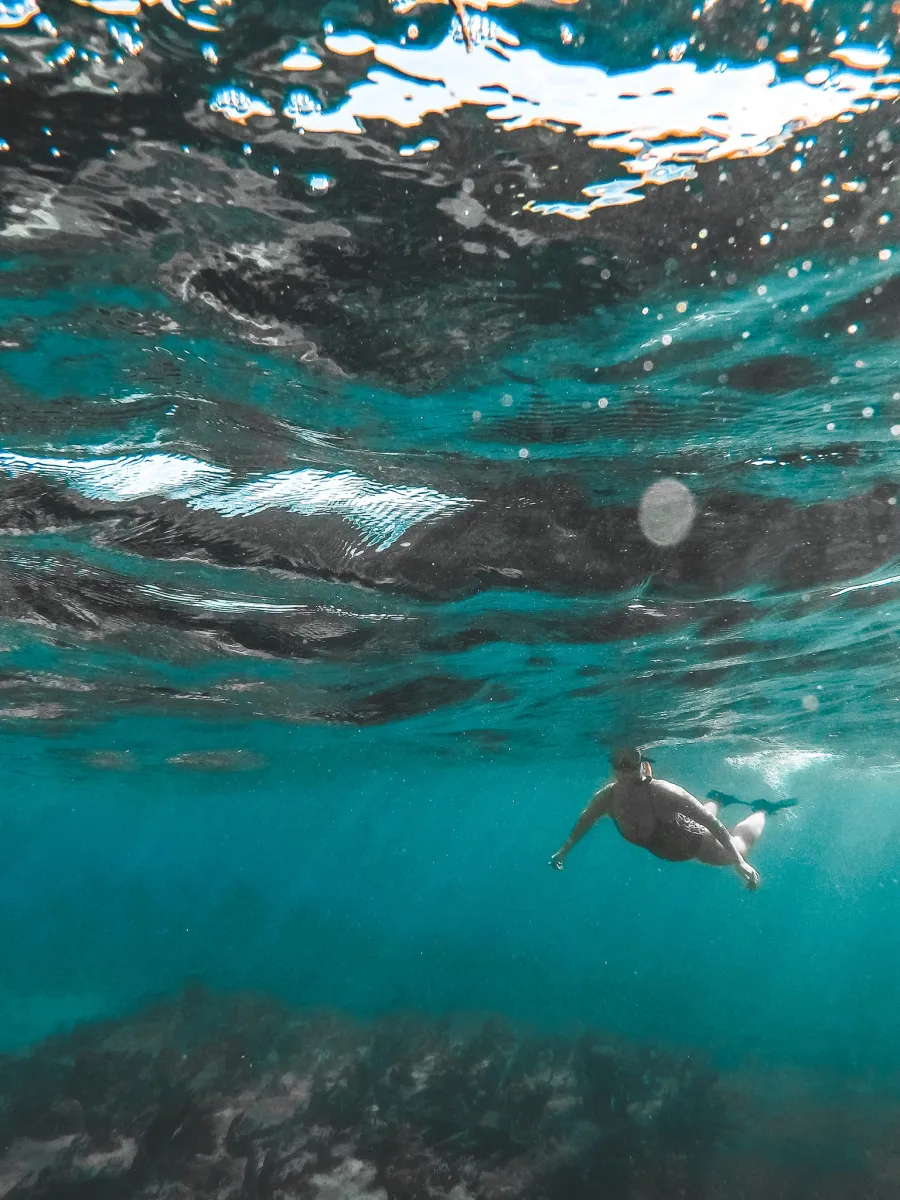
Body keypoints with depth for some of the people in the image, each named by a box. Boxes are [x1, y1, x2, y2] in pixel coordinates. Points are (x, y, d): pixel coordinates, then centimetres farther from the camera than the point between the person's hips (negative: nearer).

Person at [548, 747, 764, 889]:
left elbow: (709, 820, -35)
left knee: (737, 848, 22)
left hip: (692, 842, -5)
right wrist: (564, 850, 2)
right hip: (662, 849, 5)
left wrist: (740, 862, -35)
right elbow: (586, 820, -8)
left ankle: (763, 812, 48)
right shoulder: (607, 797, -30)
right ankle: (717, 802, 62)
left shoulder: (662, 792, -44)